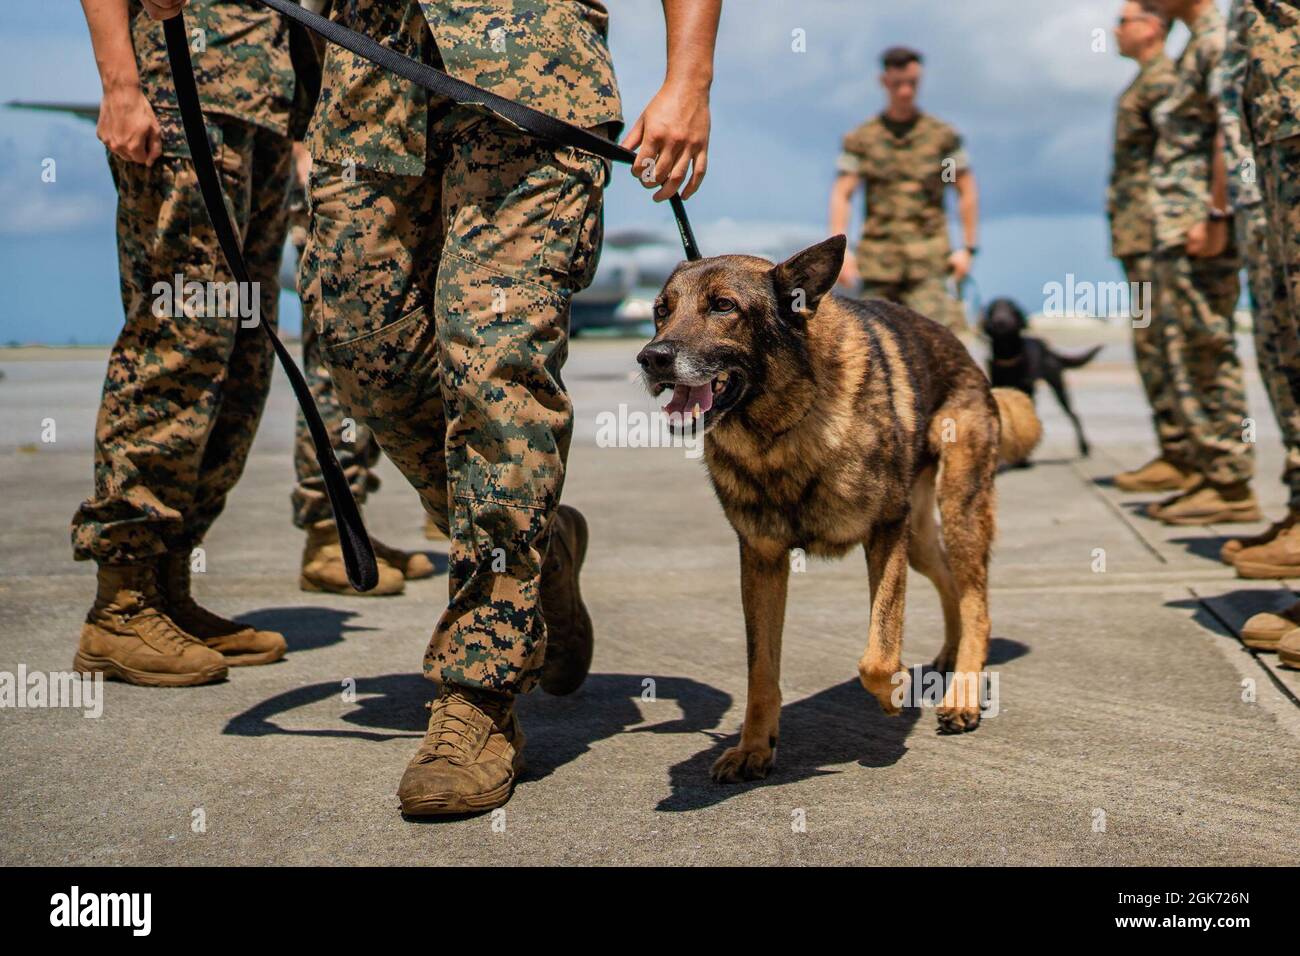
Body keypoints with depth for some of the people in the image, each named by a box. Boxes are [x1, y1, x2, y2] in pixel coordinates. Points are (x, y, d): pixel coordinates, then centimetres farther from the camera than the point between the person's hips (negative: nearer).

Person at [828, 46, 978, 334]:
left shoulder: (943, 135, 7)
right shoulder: (861, 139, 8)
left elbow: (967, 192, 9)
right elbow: (841, 194, 3)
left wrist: (969, 248, 2)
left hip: (928, 259, -1)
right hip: (878, 261, 1)